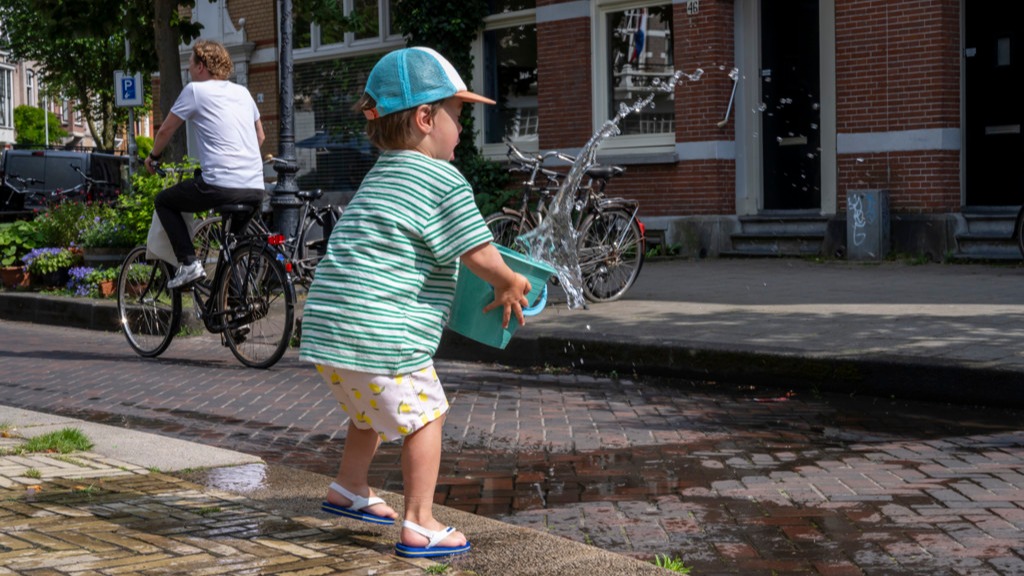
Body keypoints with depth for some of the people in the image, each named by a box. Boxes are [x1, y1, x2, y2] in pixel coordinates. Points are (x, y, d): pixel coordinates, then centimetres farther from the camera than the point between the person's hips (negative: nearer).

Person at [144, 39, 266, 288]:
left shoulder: (195, 90, 2)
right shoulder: (242, 92, 18)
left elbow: (165, 130, 10)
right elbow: (260, 137, 29)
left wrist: (153, 156, 29)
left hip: (220, 186, -6)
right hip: (256, 190, 6)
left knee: (163, 201, 15)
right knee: (234, 244, 31)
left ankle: (188, 263, 1)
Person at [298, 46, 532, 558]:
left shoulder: (379, 176, 21)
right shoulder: (444, 181, -9)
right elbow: (478, 254, -15)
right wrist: (507, 284, 6)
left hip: (326, 326, 9)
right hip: (380, 334, -9)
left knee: (372, 410, 30)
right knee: (423, 417, 4)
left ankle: (349, 490, 43)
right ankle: (419, 526, 4)